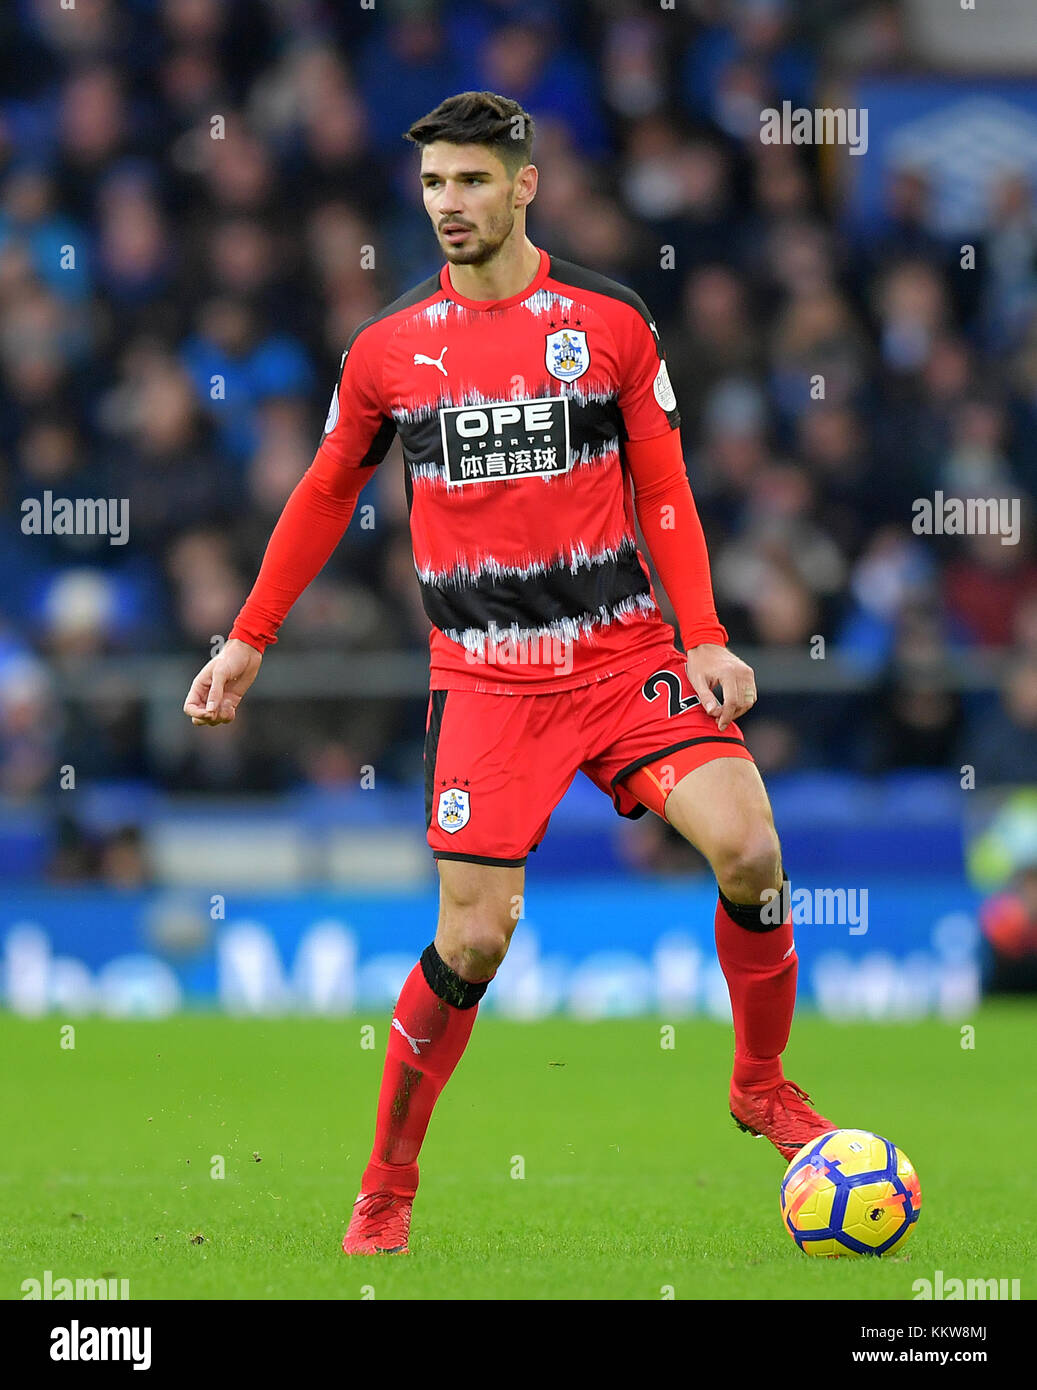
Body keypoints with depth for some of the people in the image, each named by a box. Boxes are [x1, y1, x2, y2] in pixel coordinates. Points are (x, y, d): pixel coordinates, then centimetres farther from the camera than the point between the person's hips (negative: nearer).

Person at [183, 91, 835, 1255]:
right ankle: (385, 1190, 9)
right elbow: (326, 495, 16)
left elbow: (664, 493, 6)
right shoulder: (389, 348, 3)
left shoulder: (610, 322, 1)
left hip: (622, 650, 0)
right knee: (474, 937, -8)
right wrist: (250, 641, 15)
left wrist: (705, 638, -5)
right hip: (484, 677, 0)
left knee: (748, 848, -18)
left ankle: (761, 1084, 7)